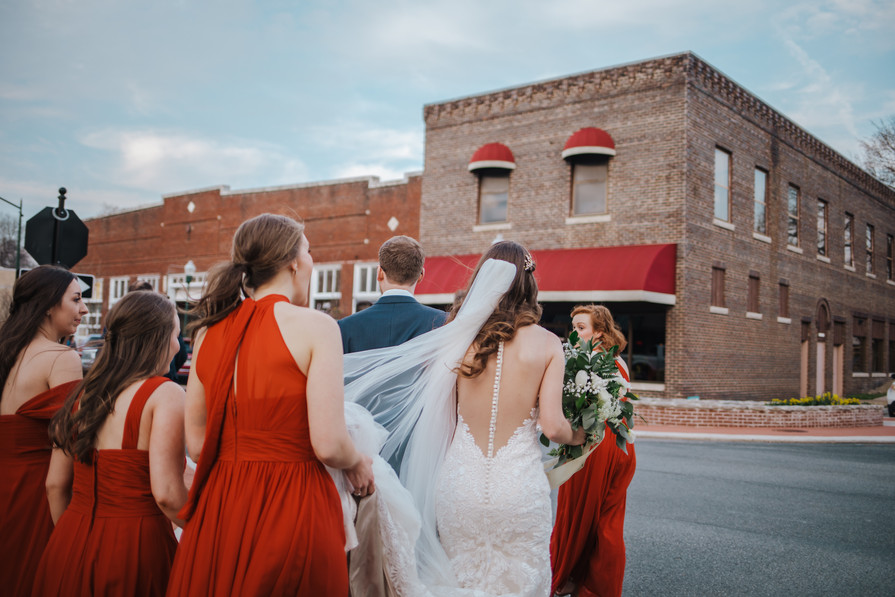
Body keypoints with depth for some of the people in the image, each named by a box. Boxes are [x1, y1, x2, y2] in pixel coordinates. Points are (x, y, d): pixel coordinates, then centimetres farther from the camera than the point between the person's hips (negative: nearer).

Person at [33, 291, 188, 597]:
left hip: (70, 544, 6)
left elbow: (55, 483, 11)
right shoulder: (165, 394, -13)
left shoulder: (83, 392, 6)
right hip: (135, 545, -6)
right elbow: (166, 494, -20)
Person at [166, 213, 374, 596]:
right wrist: (358, 466, 5)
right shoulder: (315, 325, -11)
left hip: (219, 508, 5)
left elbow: (195, 442, 9)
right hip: (291, 507, -5)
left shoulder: (210, 330, 5)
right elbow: (328, 445, -17)